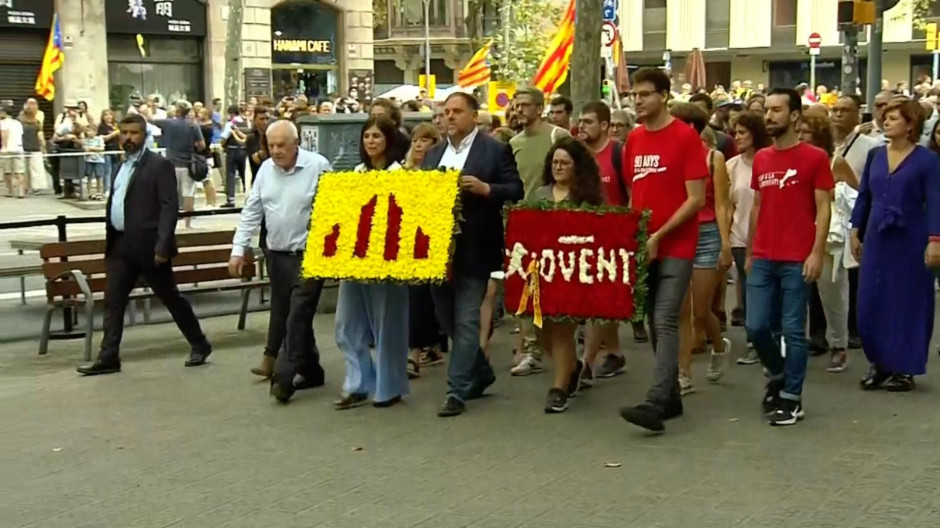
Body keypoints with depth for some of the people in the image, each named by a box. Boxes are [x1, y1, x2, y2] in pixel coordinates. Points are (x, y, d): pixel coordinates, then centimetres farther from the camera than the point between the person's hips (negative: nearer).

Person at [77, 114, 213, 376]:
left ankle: (200, 345, 19)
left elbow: (170, 207, -15)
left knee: (171, 298, 4)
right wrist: (110, 239, 12)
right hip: (120, 246, 7)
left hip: (148, 246, -7)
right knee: (113, 301, 3)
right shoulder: (122, 166, 15)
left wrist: (162, 246, -22)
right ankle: (108, 357, 8)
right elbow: (116, 204, 18)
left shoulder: (159, 165, -8)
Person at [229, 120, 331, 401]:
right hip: (277, 255, 6)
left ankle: (284, 378, -7)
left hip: (309, 255, -6)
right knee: (282, 314, 13)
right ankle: (310, 371, 28)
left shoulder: (318, 166, -11)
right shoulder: (266, 169, 5)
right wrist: (239, 249, 4)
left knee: (297, 316, -9)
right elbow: (251, 212, 9)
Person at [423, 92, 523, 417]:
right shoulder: (434, 154, 15)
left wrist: (485, 188, -21)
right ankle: (480, 373, 32)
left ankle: (457, 391, -1)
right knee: (447, 318, 13)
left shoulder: (495, 150, -3)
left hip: (473, 249, -6)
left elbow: (516, 190, -7)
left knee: (465, 320, -5)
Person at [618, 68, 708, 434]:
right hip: (643, 246, 7)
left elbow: (696, 199, -12)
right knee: (654, 323, 11)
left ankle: (655, 404, -19)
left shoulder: (685, 137, -9)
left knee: (665, 321, -13)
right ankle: (671, 397, 22)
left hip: (675, 246, -7)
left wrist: (658, 236, -16)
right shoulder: (634, 140, 10)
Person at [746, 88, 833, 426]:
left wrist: (817, 252, -13)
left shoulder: (815, 157, -4)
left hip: (797, 260, -5)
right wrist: (749, 252, 16)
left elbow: (823, 209, -5)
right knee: (756, 327, 4)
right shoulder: (760, 159, 11)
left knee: (793, 330, 0)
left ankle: (791, 397, 11)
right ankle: (778, 375, 30)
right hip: (763, 259, 5)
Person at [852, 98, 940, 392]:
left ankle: (904, 368, 11)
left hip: (910, 239, -5)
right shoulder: (875, 156, 7)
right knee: (872, 301, 5)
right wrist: (856, 231, 8)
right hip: (876, 237, 5)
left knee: (908, 301, 2)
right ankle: (880, 364, 17)